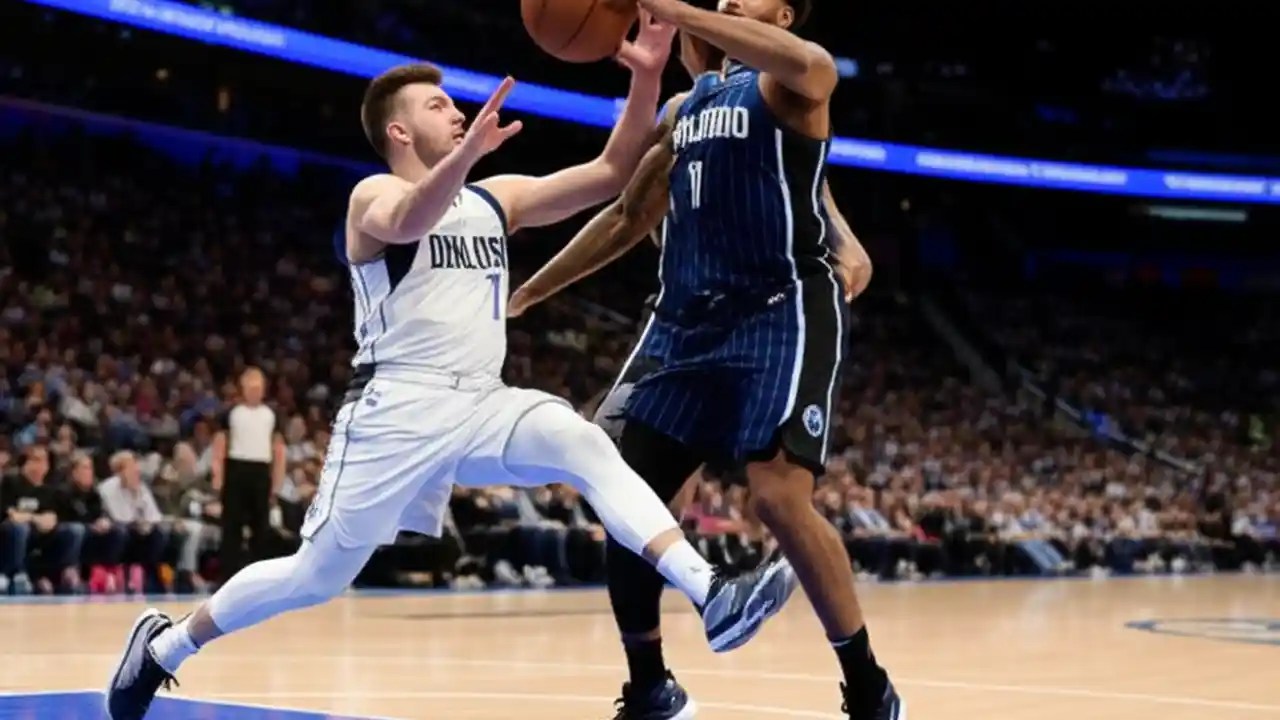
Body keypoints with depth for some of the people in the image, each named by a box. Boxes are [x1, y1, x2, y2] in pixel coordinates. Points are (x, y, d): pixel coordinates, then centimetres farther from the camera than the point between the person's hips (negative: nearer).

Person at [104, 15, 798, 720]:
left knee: (588, 448, -24)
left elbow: (611, 173, 8)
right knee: (319, 574, 3)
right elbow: (408, 224, -29)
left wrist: (646, 79, -7)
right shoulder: (374, 196, -3)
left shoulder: (498, 198, 15)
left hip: (482, 403, 5)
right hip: (398, 409, -5)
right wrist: (468, 152, -48)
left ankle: (709, 595, -37)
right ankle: (162, 646, 23)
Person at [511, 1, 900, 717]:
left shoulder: (796, 82, -1)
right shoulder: (683, 107, 22)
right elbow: (628, 216, 28)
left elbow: (803, 63, -29)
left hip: (782, 310, -7)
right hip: (687, 316, 8)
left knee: (780, 495, -21)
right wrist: (529, 292, 26)